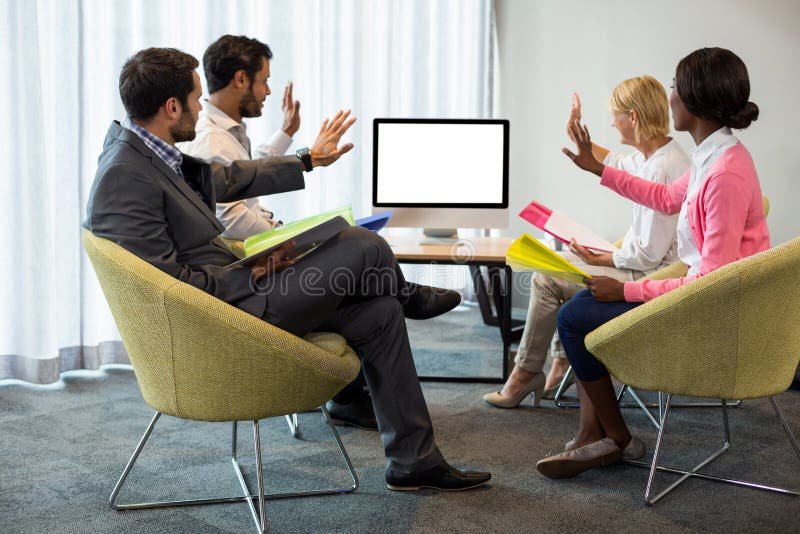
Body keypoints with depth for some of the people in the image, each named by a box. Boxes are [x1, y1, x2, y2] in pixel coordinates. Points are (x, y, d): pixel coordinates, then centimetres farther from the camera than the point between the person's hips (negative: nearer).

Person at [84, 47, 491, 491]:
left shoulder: (146, 153, 7)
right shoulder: (124, 178, -24)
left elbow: (227, 179, 22)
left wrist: (308, 161, 30)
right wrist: (253, 273, -16)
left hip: (232, 287, 10)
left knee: (381, 312, 6)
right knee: (363, 246, -11)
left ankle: (415, 461, 15)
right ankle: (407, 297, 28)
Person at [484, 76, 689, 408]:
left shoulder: (663, 169, -27)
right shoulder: (653, 156, 4)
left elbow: (648, 254, -26)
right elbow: (614, 165, 29)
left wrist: (600, 259, -12)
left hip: (648, 278, -11)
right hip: (641, 263, 11)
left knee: (547, 279, -8)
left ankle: (525, 372, 9)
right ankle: (561, 364, 18)